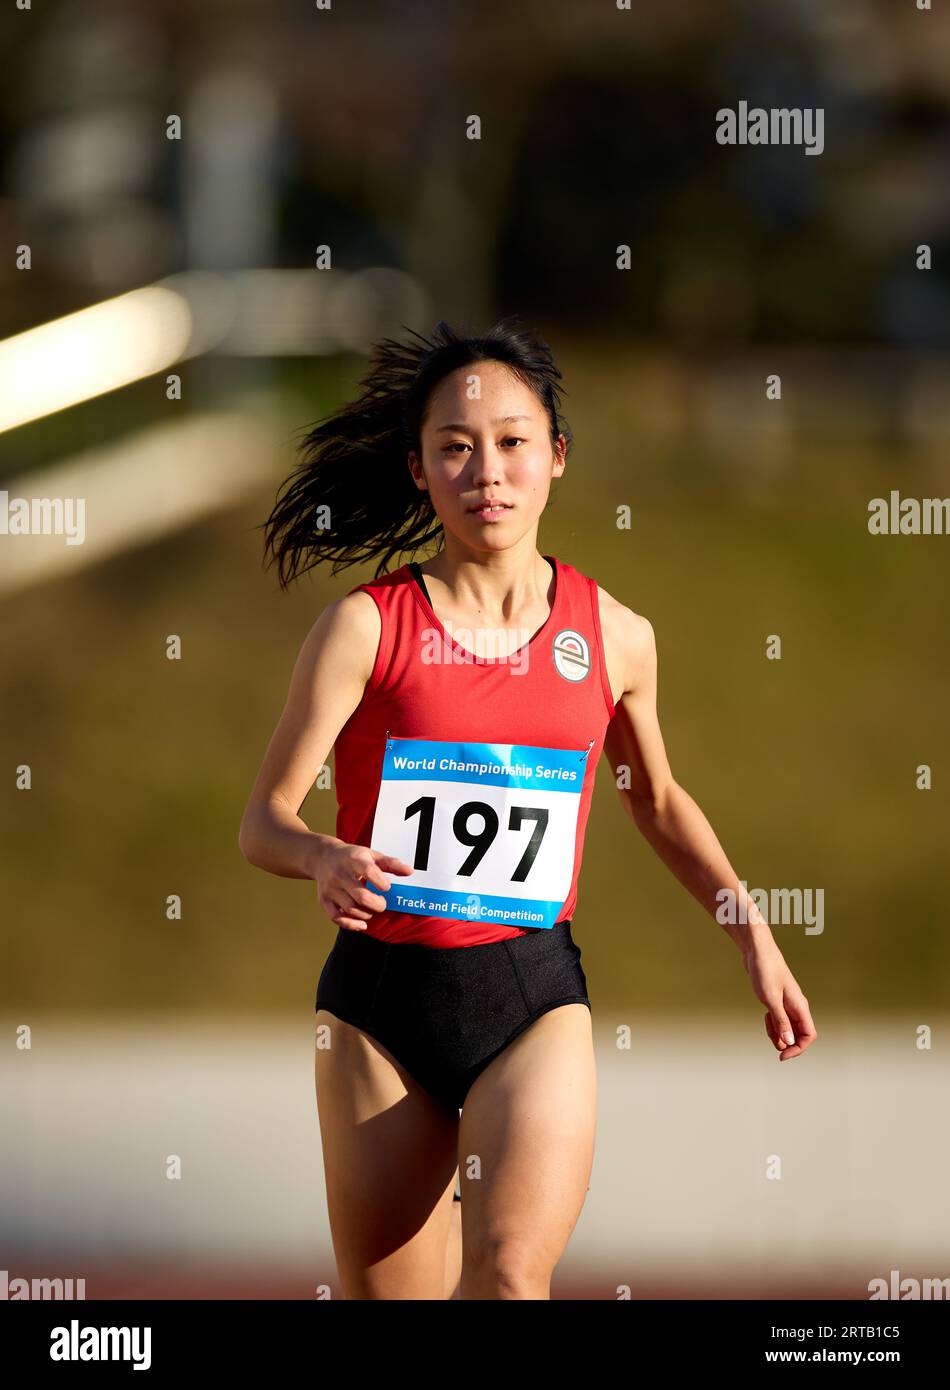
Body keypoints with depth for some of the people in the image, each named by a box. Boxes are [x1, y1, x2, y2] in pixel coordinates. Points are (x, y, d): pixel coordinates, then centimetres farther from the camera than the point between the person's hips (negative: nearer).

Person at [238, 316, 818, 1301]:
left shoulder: (615, 637, 4)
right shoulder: (365, 627, -4)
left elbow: (658, 801, 23)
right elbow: (263, 822, -4)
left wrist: (754, 936, 16)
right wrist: (326, 860, -27)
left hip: (536, 997, 0)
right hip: (379, 998, 0)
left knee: (510, 1272, -25)